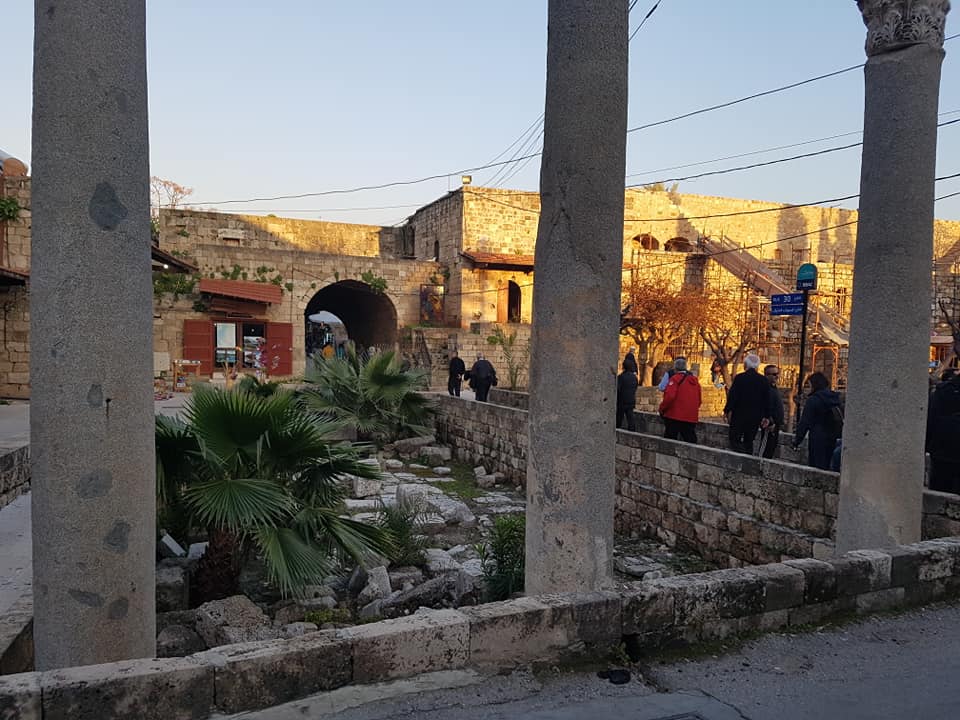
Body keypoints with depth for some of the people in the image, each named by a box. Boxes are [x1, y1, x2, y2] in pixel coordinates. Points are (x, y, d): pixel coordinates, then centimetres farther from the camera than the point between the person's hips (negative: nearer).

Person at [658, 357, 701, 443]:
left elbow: (669, 397, -19)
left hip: (675, 416, -6)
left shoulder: (676, 378, -10)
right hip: (691, 418, 6)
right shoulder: (695, 380, 11)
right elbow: (699, 400, 18)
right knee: (690, 441, 8)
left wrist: (662, 409, -5)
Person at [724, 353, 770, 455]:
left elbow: (732, 396, -10)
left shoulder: (739, 378, -9)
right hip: (756, 417, 4)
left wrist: (726, 411, 0)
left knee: (734, 440, 0)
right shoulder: (764, 381, 4)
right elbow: (767, 401, 7)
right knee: (749, 441, 12)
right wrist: (764, 416, 14)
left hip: (739, 415, -4)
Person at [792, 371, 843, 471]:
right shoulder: (835, 398, 11)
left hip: (818, 441, -7)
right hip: (834, 440, 7)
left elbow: (804, 423, -12)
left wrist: (796, 441, -8)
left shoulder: (812, 400, -10)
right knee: (827, 469, 11)